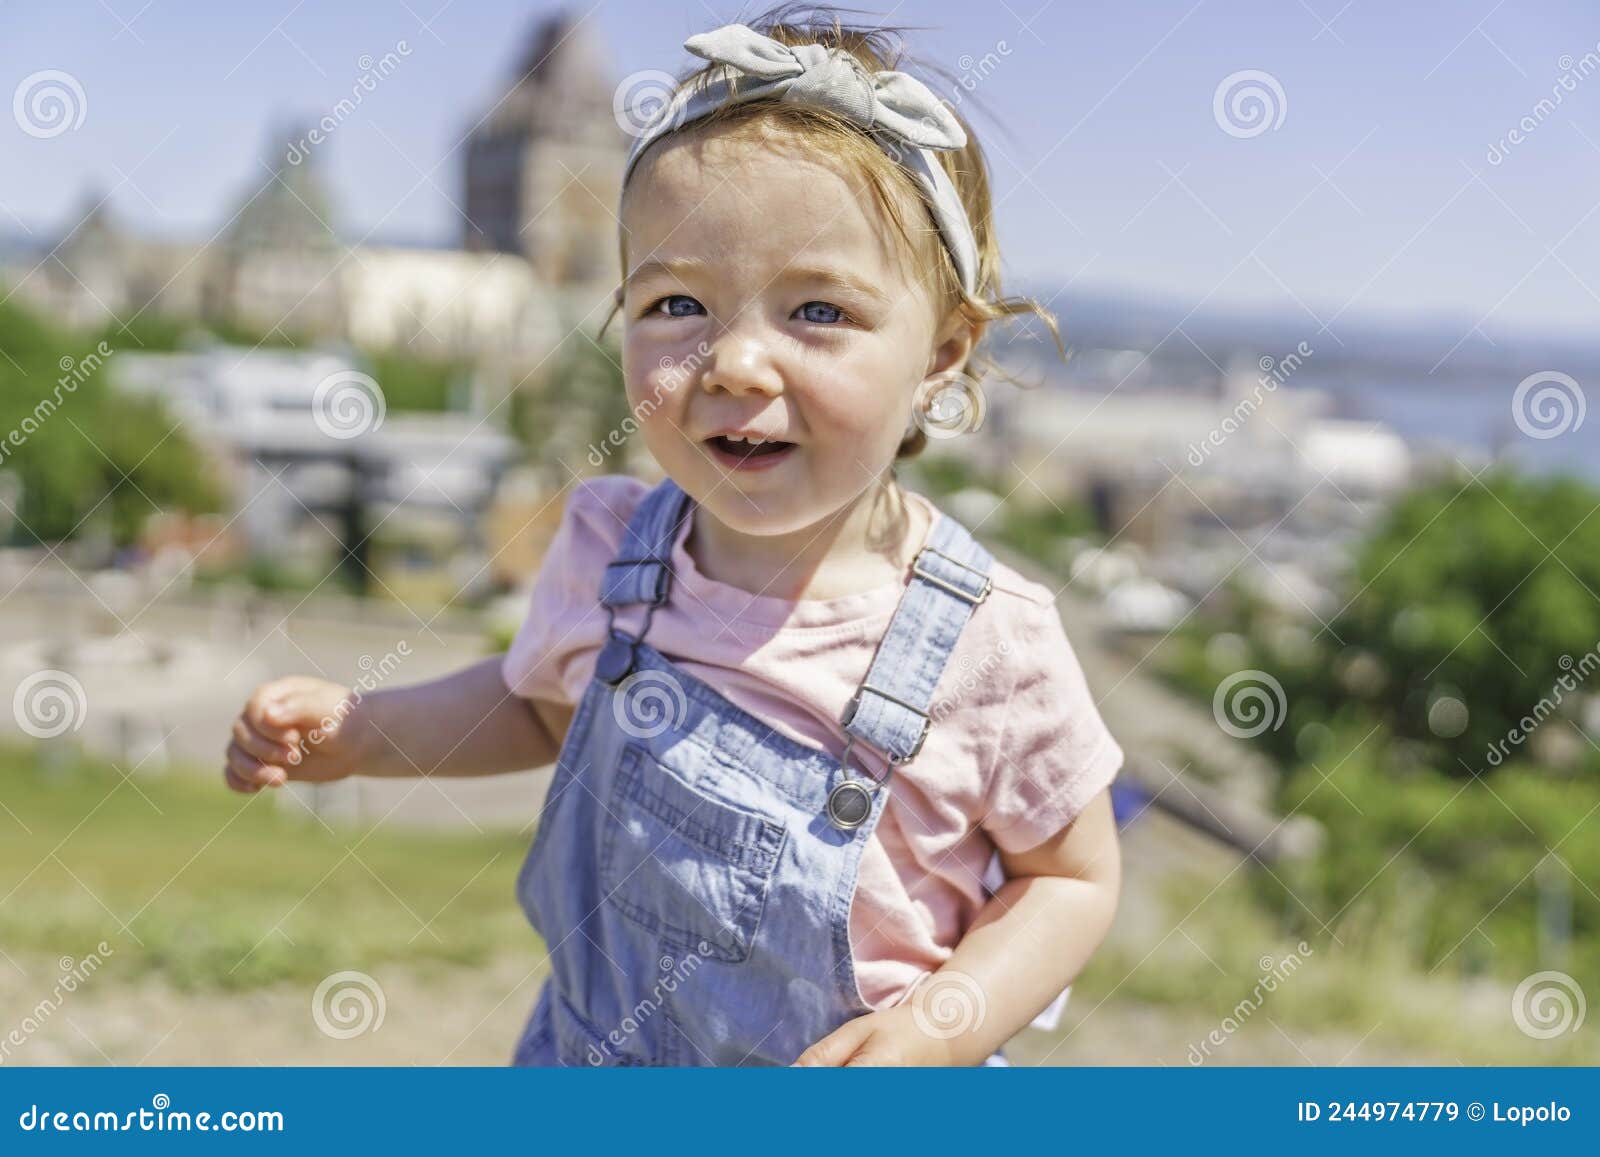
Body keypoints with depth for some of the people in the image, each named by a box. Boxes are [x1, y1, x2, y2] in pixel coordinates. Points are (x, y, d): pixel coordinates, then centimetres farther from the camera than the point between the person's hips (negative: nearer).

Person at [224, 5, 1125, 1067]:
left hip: (841, 1091, -3)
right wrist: (356, 733, -6)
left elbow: (1076, 880, -10)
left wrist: (934, 1034, -24)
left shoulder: (987, 642, -24)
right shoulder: (607, 547, -14)